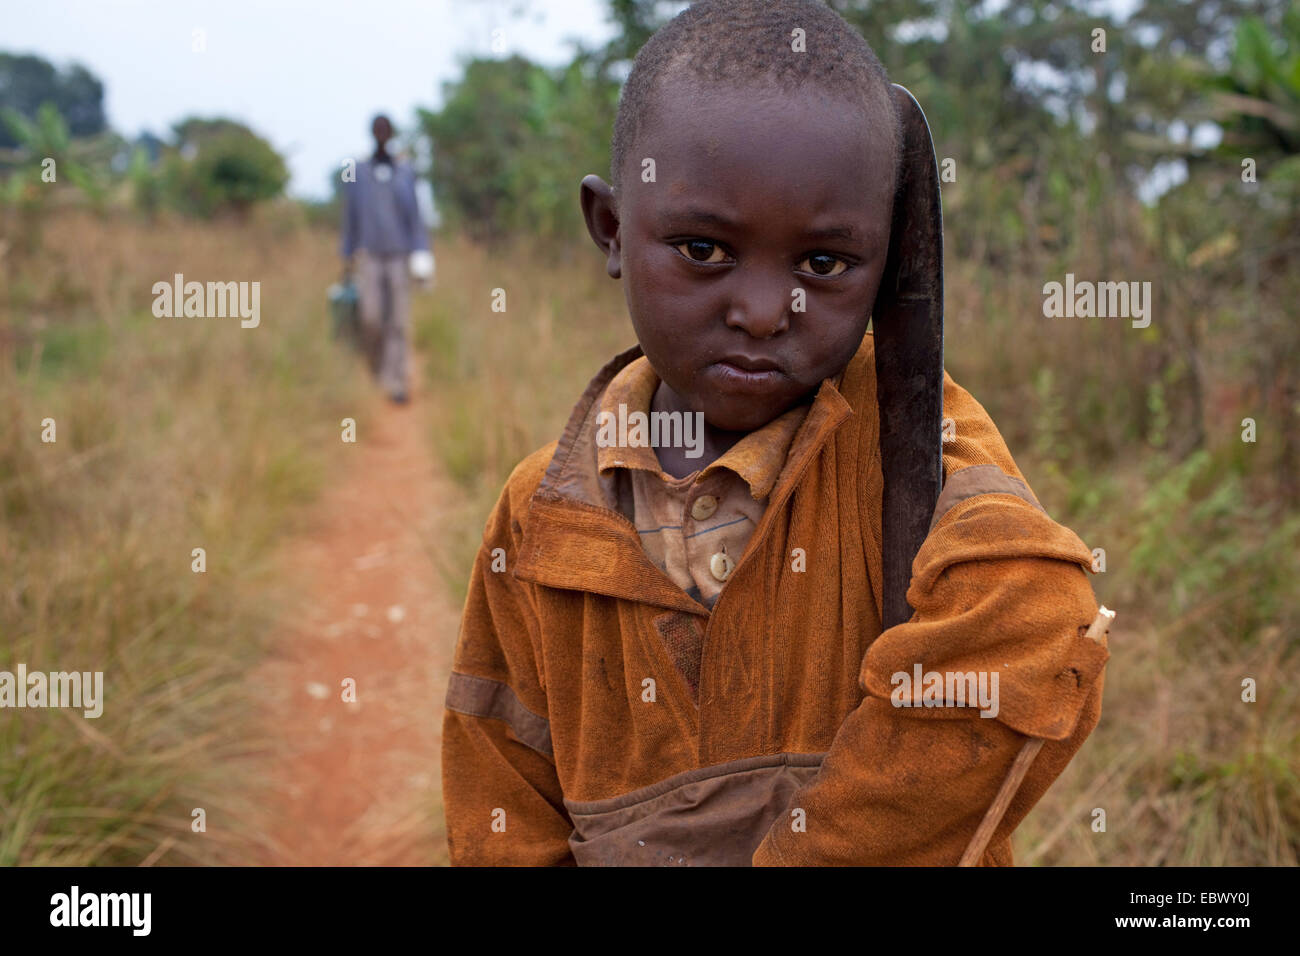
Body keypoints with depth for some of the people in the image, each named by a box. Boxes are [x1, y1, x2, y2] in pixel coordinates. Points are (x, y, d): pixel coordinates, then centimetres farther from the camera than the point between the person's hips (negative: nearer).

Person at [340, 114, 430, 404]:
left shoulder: (406, 173, 5)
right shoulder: (356, 174, 4)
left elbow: (416, 216, 4)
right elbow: (350, 217, 9)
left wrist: (422, 254, -4)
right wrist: (347, 257, 10)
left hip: (400, 257, 0)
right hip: (370, 257, 0)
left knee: (399, 323, -5)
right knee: (372, 318, -10)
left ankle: (396, 383, 1)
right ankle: (375, 363, 18)